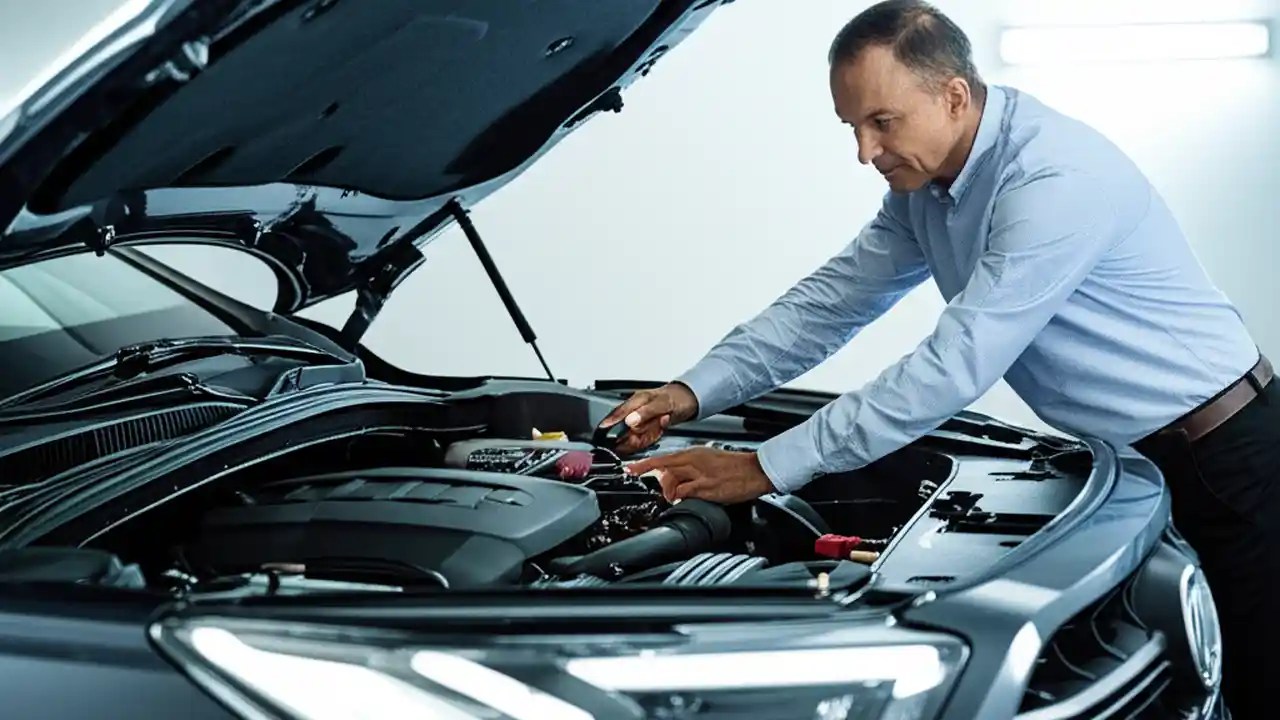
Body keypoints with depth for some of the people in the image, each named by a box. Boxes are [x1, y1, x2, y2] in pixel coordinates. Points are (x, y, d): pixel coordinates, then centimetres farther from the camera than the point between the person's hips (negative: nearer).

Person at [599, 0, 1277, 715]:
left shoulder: (1056, 179, -30)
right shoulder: (923, 181, -1)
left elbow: (955, 366, -33)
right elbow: (833, 297, 4)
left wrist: (769, 468, -31)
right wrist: (697, 391, -9)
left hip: (1221, 450, -8)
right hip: (1120, 452, 8)